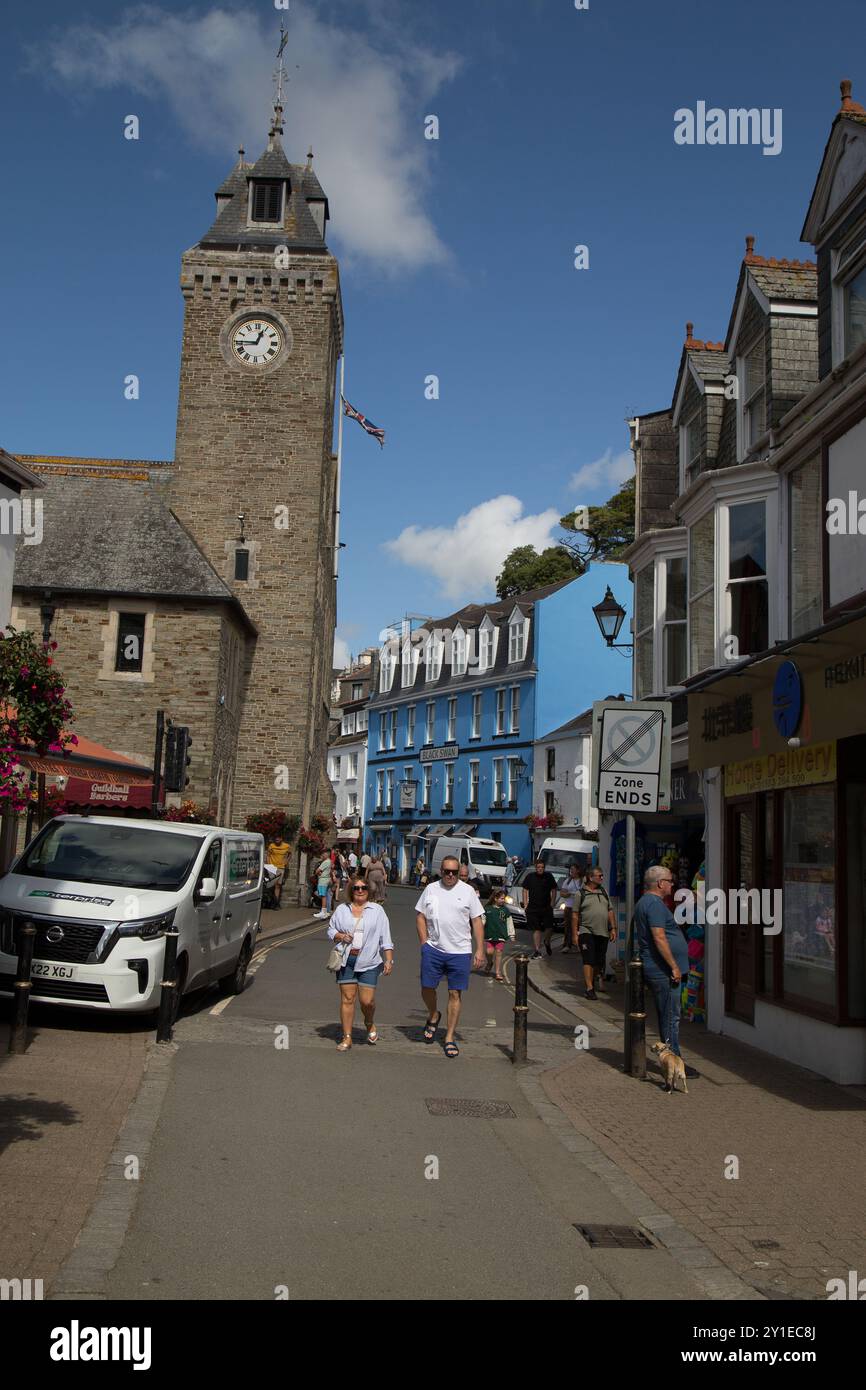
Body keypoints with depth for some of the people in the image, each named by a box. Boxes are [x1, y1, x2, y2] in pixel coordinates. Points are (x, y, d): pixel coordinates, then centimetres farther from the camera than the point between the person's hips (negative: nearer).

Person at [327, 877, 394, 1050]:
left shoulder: (377, 910, 5)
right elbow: (331, 930, 14)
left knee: (367, 1000, -5)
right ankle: (347, 1037, 7)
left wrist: (389, 960, -4)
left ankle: (370, 1025, 27)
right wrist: (340, 936, -7)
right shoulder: (342, 909, 10)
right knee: (347, 998, 0)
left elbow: (385, 938, 3)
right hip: (346, 960, 2)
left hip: (369, 962, -1)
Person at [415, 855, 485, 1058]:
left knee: (455, 994, 2)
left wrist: (480, 950, -3)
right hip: (433, 949, 1)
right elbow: (420, 916, 9)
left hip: (460, 952, -1)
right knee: (427, 988, 2)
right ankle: (433, 1015, 34)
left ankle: (450, 1038, 11)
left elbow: (477, 921, 2)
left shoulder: (468, 891, 2)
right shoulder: (431, 889, 7)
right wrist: (424, 942, -1)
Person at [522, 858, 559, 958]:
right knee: (536, 929, 1)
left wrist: (552, 902, 2)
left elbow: (554, 890, 11)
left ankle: (547, 942, 22)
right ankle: (537, 950, 8)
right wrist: (525, 904, 3)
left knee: (549, 928, -8)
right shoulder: (530, 877, 4)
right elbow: (525, 890, 10)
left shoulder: (549, 877, 4)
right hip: (533, 908, 0)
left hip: (546, 908, 0)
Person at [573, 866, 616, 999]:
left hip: (603, 933, 5)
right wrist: (574, 933, -6)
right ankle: (589, 988, -11)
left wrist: (613, 928, 8)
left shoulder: (603, 892, 14)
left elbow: (610, 911, 17)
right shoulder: (581, 893, -1)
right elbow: (575, 915, -2)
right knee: (588, 960, -10)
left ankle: (597, 980, 31)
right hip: (586, 932, -5)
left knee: (600, 961, 10)